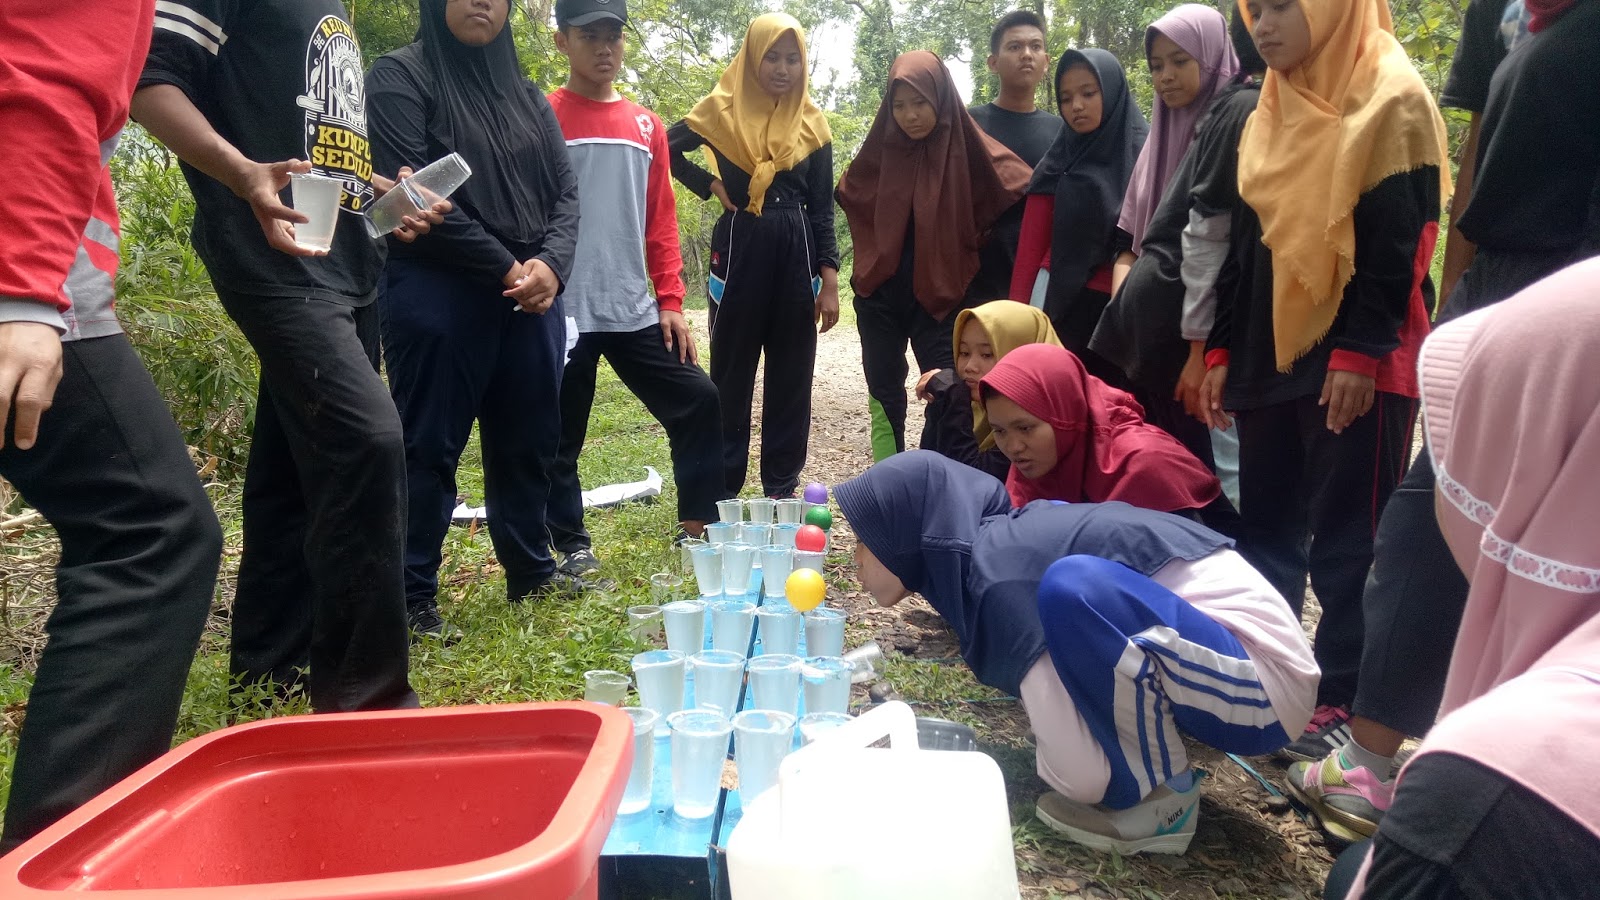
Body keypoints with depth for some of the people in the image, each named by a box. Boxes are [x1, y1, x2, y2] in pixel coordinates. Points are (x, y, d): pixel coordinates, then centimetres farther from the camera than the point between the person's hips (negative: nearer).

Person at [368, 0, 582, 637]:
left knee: (530, 439, 12)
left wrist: (550, 264, -9)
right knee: (429, 446, -1)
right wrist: (505, 266, -12)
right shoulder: (401, 76, -1)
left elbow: (564, 190, 10)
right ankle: (412, 596, 8)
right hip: (438, 295, -6)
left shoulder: (526, 94, 17)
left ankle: (531, 572, 26)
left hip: (533, 296, 6)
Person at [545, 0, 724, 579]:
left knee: (698, 402, 4)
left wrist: (670, 302, 6)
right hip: (563, 312, -4)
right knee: (560, 435, 3)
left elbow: (661, 221, 12)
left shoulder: (648, 126, 13)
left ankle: (700, 528, 17)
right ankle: (572, 549, 18)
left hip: (636, 311, 5)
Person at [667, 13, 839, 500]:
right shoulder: (723, 110, 2)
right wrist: (710, 186, -1)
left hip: (796, 252, 2)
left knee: (791, 376, 4)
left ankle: (782, 488, 14)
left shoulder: (812, 122, 7)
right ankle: (722, 490, 12)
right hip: (739, 249, -2)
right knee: (731, 373, 3)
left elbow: (822, 206, 5)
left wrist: (829, 279, -2)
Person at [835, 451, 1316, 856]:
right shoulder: (992, 543, 5)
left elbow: (1085, 778, -21)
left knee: (1072, 587, -30)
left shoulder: (1002, 579, -21)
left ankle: (1161, 796, -8)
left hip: (1261, 679, -9)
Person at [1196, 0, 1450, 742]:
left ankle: (1342, 695, 10)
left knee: (1347, 539, -1)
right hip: (1271, 353, 7)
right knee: (1266, 527, 11)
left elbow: (1397, 241, -13)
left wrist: (1359, 350, -19)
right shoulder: (1271, 111, 16)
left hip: (1357, 362, -7)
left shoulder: (1393, 101, -5)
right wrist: (1222, 349, 11)